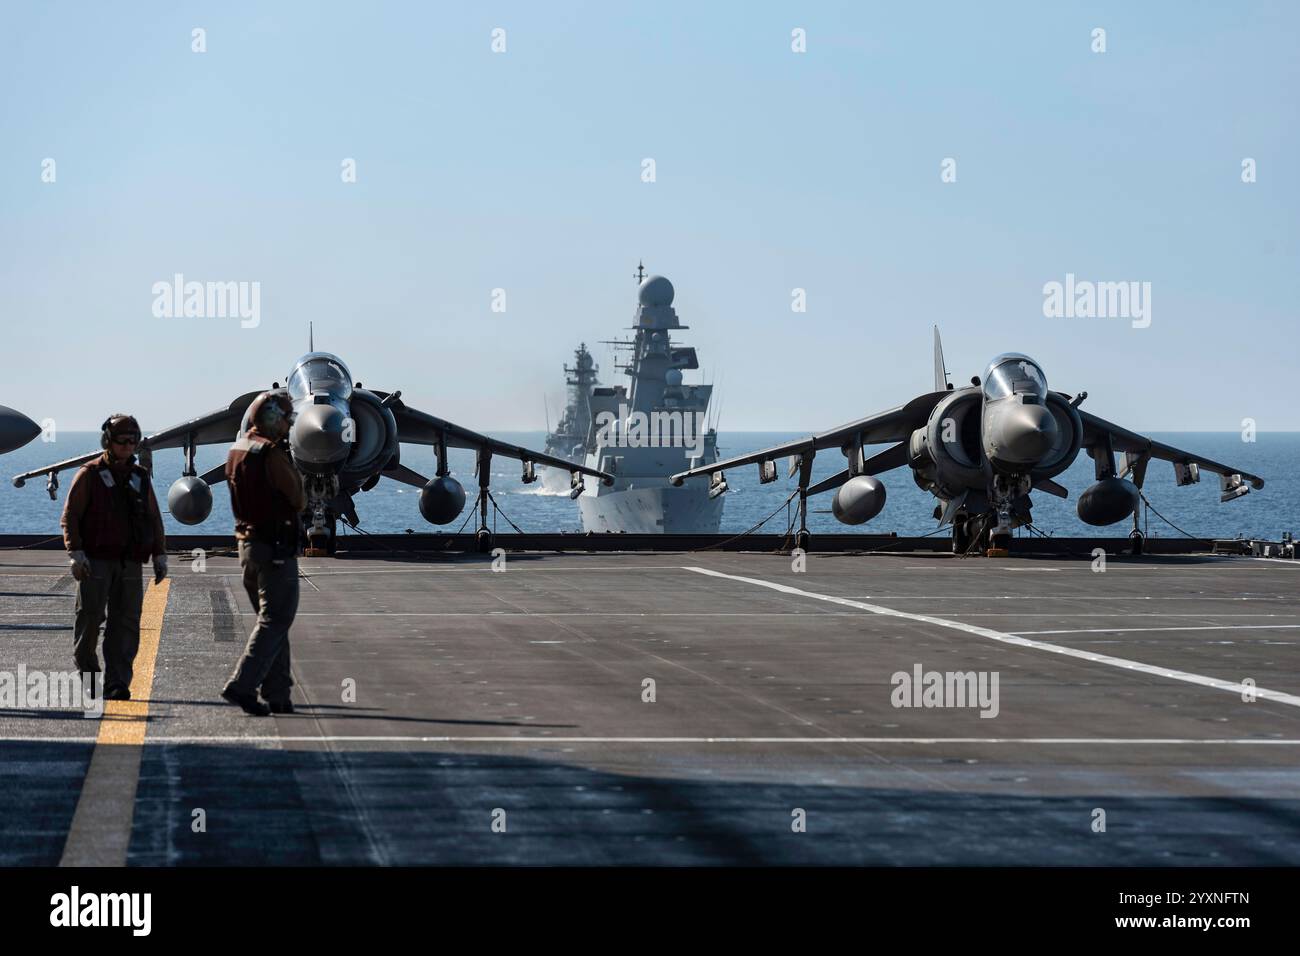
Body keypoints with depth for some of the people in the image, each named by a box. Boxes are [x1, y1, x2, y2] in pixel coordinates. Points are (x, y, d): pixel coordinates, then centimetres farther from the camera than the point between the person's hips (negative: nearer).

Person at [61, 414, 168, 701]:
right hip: (96, 560, -4)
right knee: (90, 617, -5)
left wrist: (159, 555, 11)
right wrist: (75, 552, -12)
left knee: (126, 622, -3)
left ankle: (117, 683, -5)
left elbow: (154, 519, 20)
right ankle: (88, 673, 13)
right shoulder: (90, 475, 3)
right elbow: (70, 516, -2)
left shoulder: (140, 477, 16)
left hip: (130, 564, 4)